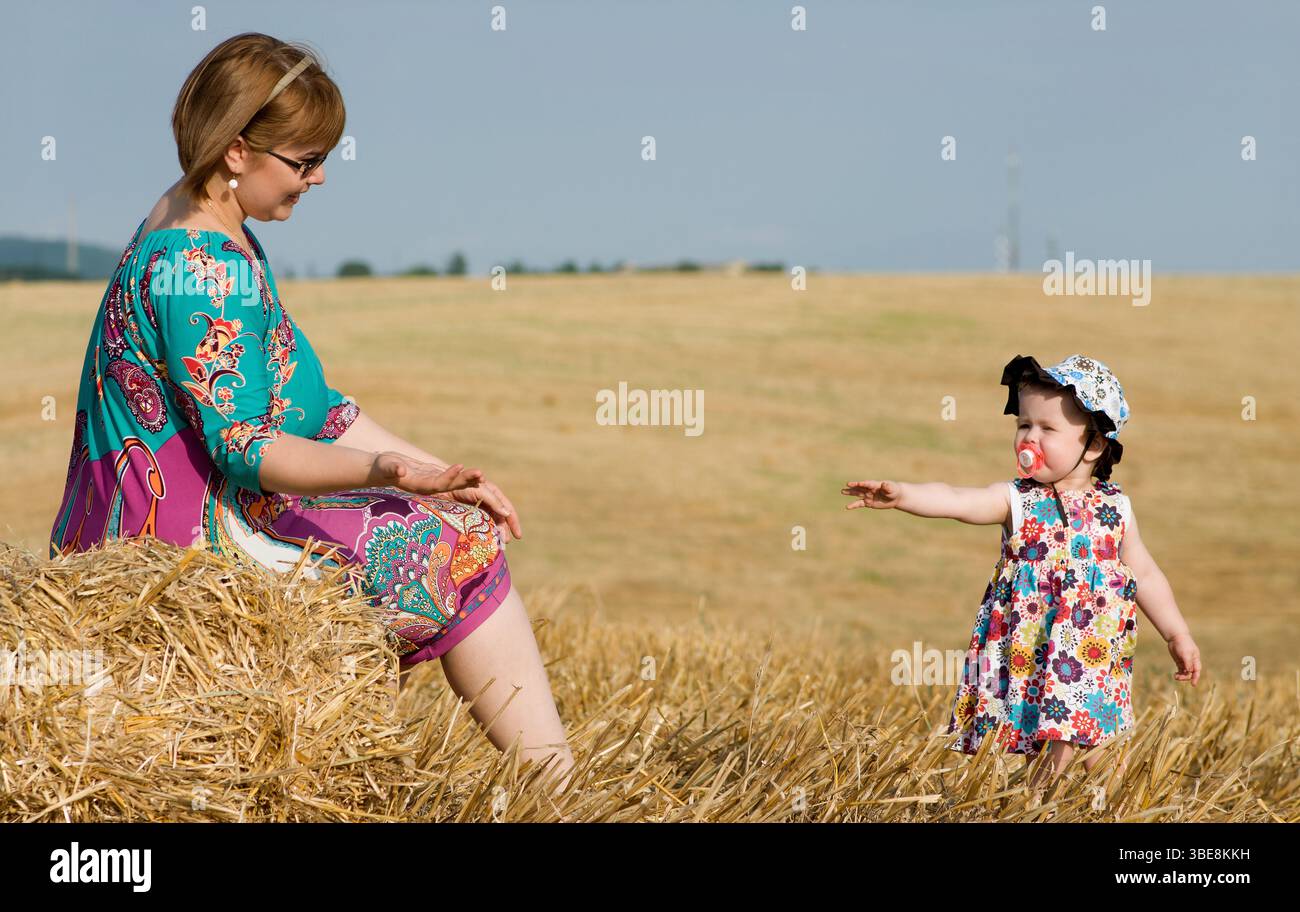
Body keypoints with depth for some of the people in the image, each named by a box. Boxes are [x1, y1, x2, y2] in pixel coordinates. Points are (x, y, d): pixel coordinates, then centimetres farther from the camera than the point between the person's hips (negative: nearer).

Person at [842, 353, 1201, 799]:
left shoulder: (1115, 508, 3)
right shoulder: (1017, 500, -4)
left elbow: (1145, 575, 13)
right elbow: (957, 500, -20)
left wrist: (1177, 635, 14)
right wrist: (903, 494, -37)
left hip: (1094, 662, 1)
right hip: (1026, 660, -1)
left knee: (1100, 762, -1)